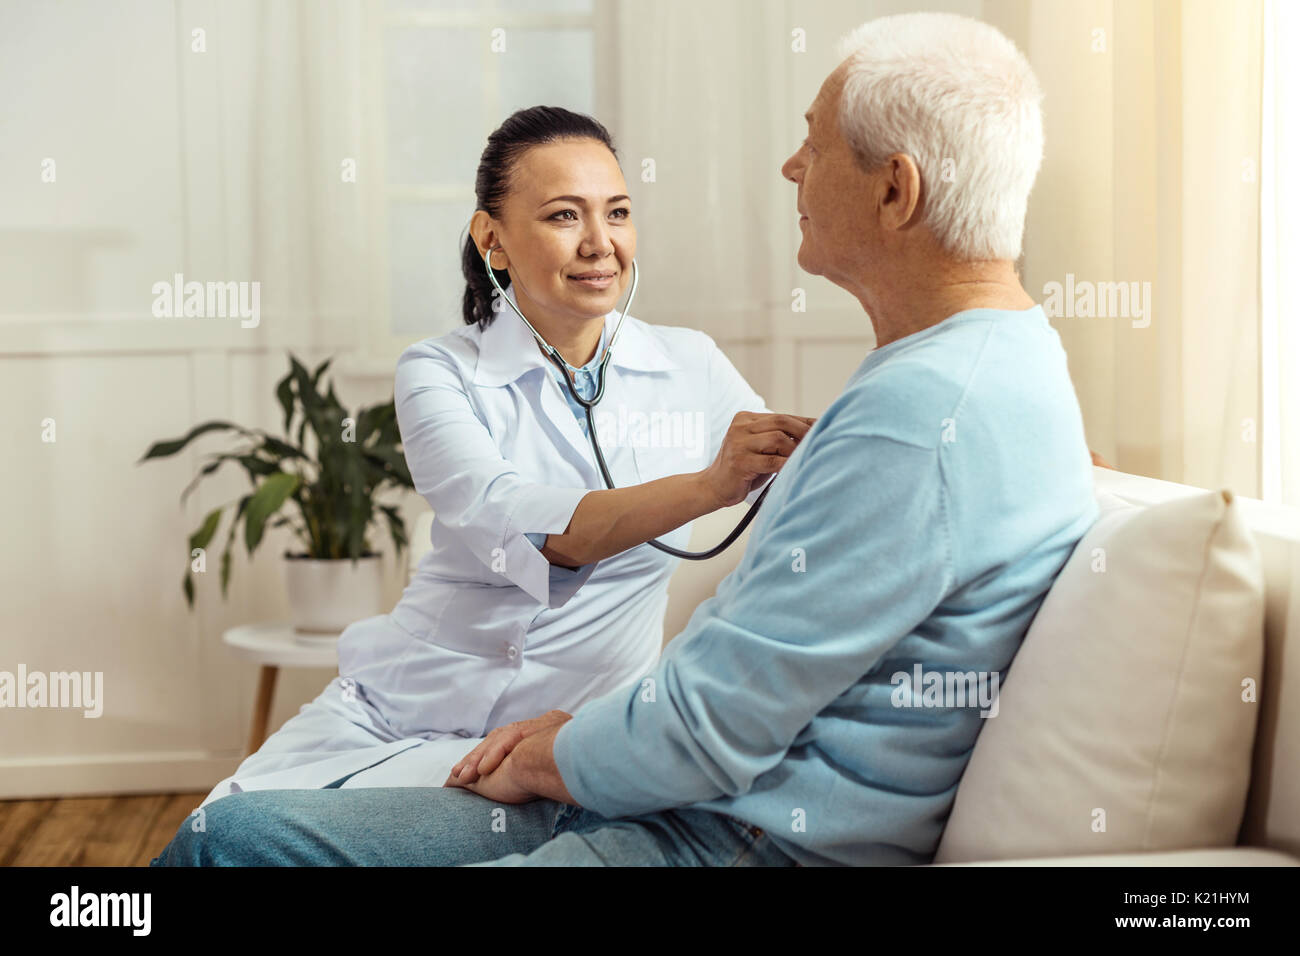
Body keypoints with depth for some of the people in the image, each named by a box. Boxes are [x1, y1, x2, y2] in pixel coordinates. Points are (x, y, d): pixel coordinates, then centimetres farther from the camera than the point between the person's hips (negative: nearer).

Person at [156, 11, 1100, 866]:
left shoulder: (925, 414, -22)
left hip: (748, 842, -10)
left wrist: (543, 761, -2)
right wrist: (577, 724, 10)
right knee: (238, 832, 7)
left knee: (240, 839, -13)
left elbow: (706, 734, -21)